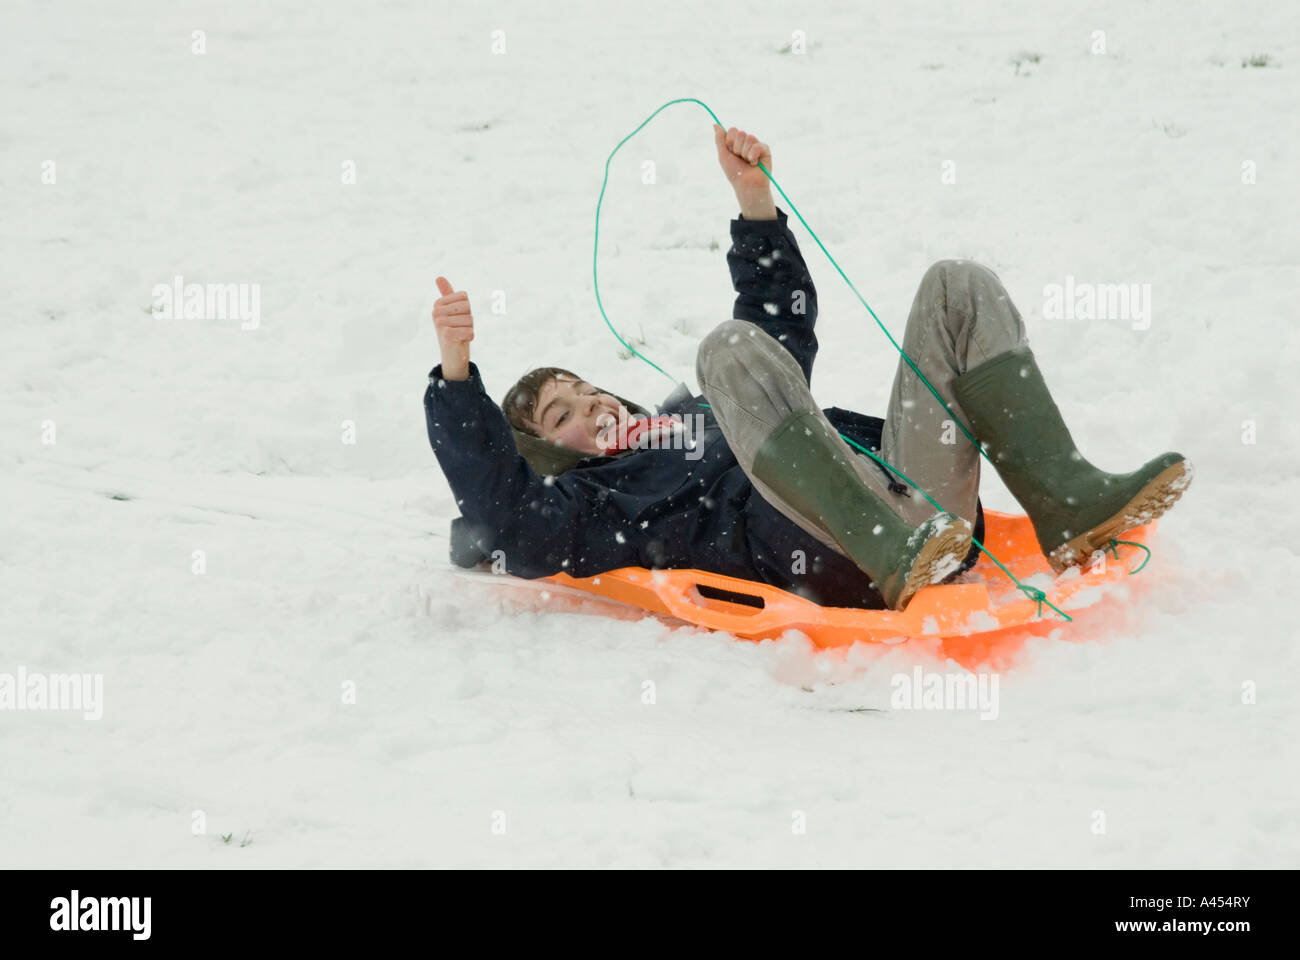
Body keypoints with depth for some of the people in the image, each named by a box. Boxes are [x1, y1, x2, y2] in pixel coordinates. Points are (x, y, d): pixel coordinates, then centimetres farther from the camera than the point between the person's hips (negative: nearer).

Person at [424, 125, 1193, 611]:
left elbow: (785, 320, 46)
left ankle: (1070, 509, -17)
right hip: (835, 559, -7)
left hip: (922, 503, 7)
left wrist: (755, 200, 36)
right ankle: (893, 555, -41)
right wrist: (457, 371, -9)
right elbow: (497, 512, -1)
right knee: (734, 350, -23)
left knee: (960, 288, 3)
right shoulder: (590, 503, 20)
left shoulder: (698, 411, 41)